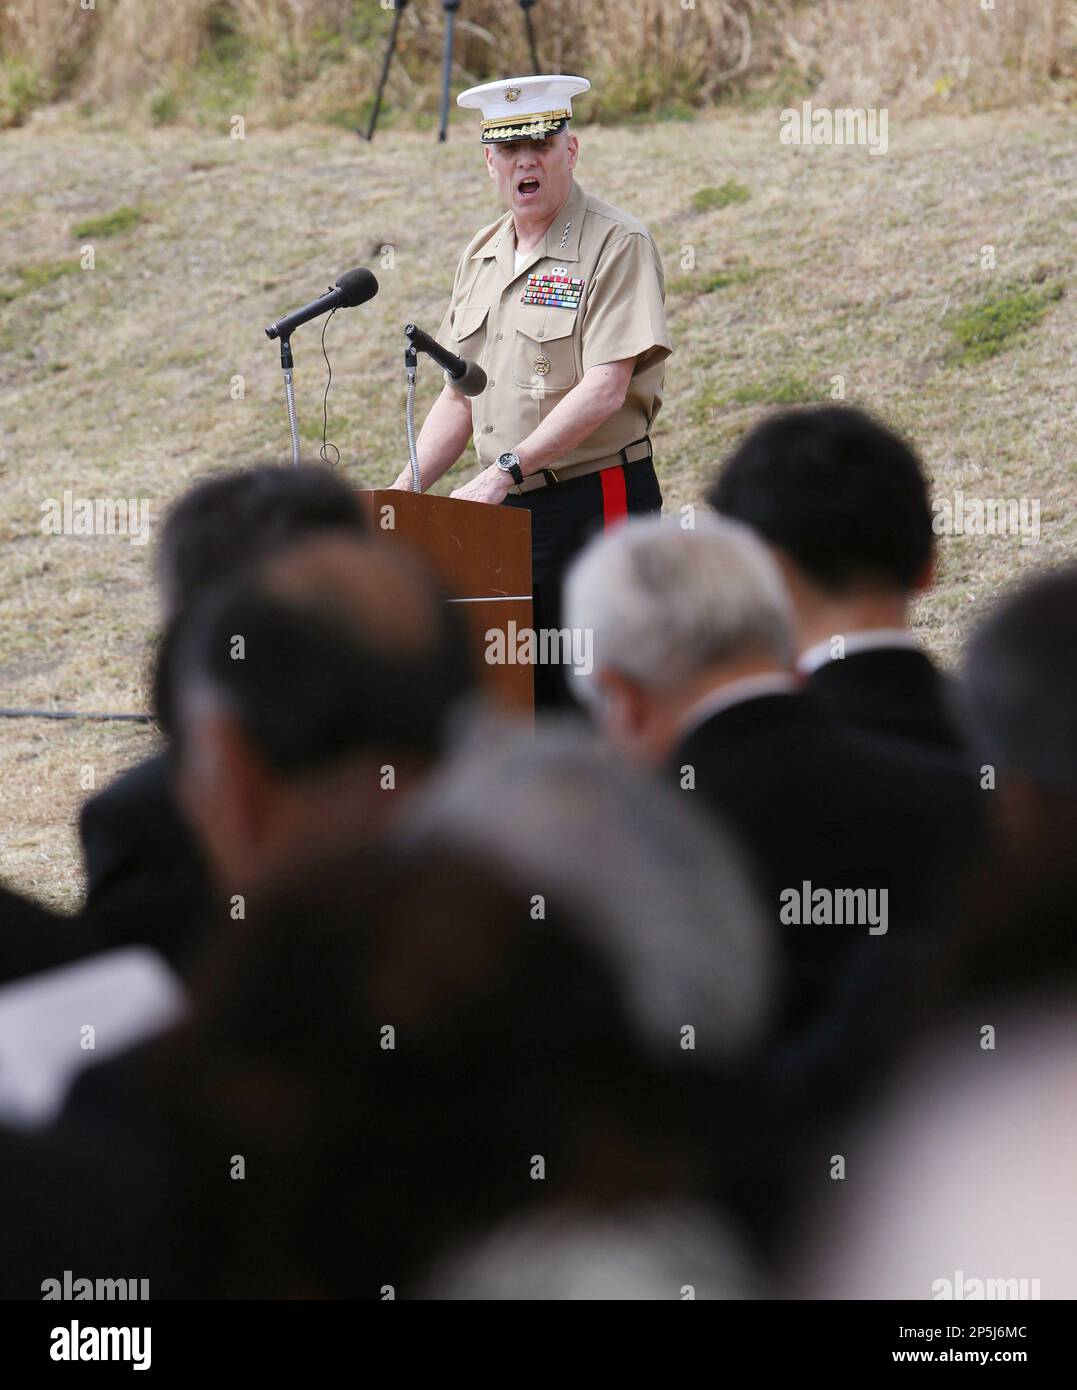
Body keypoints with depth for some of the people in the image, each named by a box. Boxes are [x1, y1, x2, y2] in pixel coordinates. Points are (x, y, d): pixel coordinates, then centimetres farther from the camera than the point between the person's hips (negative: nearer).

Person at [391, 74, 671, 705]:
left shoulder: (617, 245, -8)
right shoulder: (482, 255, 16)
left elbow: (604, 389, -18)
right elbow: (461, 394, 21)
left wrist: (504, 470, -23)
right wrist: (406, 488, 8)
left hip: (598, 507, -7)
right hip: (505, 509, 7)